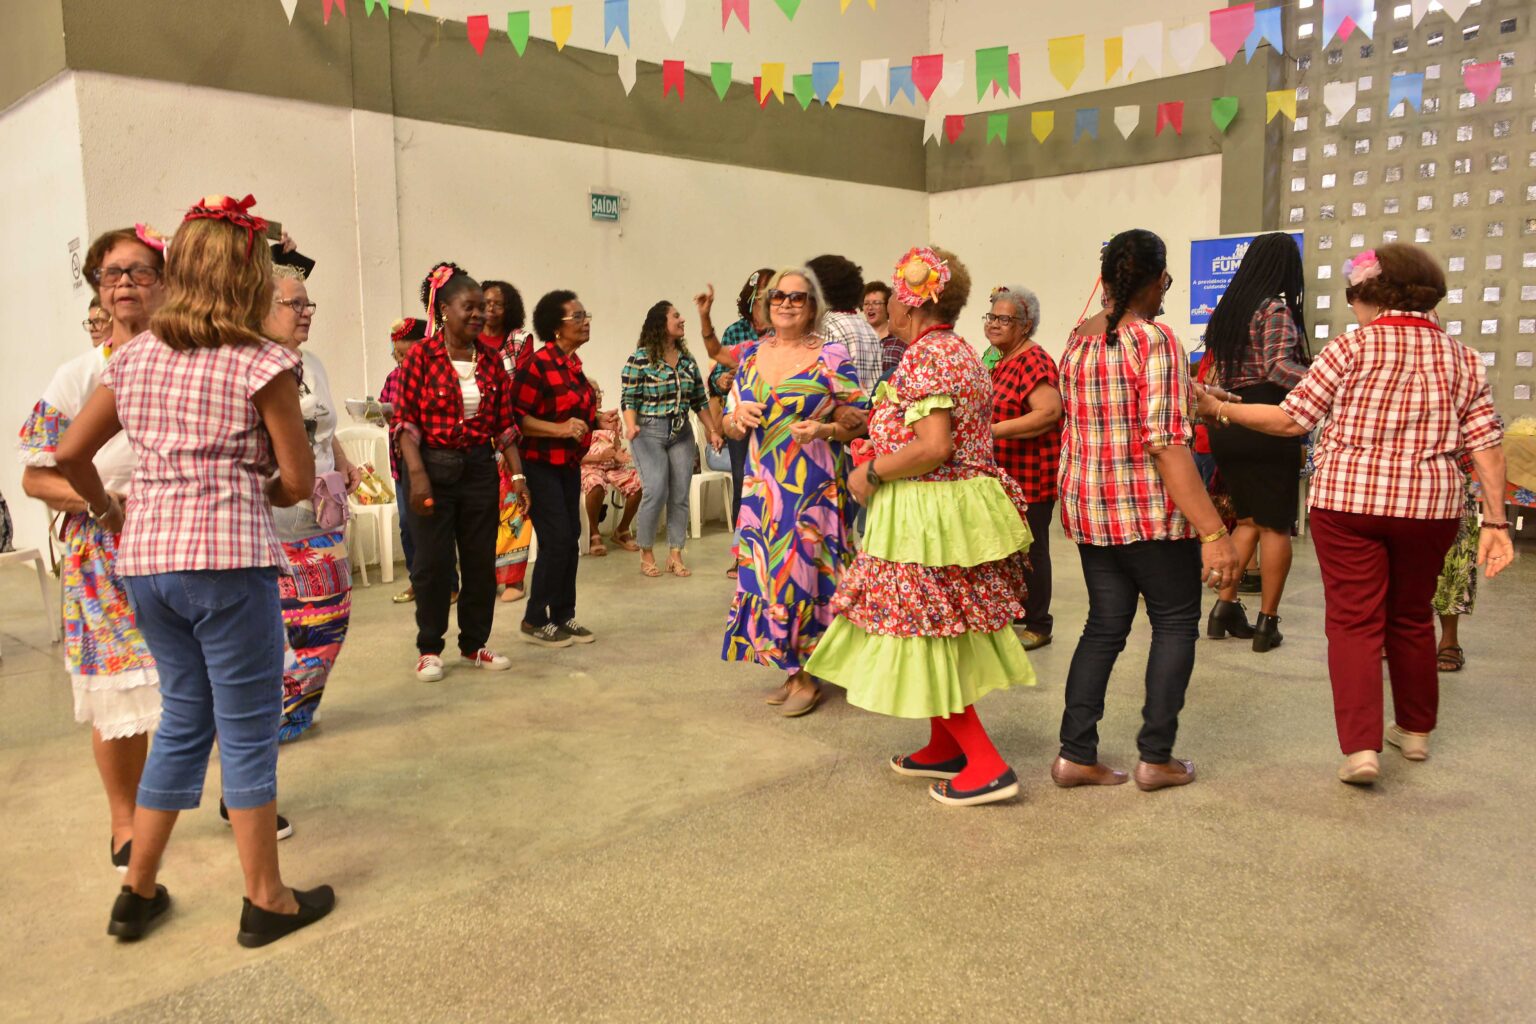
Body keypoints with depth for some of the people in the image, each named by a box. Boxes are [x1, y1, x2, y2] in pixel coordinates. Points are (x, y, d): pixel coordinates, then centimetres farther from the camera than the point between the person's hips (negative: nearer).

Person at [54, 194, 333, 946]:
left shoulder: (134, 357, 9)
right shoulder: (262, 364, -7)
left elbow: (70, 453, 13)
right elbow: (299, 481, -6)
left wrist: (108, 511, 27)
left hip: (144, 558, 6)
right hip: (228, 558, -6)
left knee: (185, 716, 19)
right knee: (248, 728, 5)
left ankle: (138, 892, 28)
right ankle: (266, 900, 17)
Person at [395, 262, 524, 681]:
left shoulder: (491, 359, 5)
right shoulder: (421, 356, -7)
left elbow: (504, 422, 5)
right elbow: (406, 421, -9)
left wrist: (517, 474, 0)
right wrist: (417, 474, -17)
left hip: (479, 468, 4)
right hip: (433, 467, -4)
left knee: (481, 559, 9)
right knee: (433, 560, 3)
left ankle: (474, 644, 23)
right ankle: (429, 649, 18)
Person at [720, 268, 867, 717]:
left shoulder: (831, 356, -3)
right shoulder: (752, 356, 11)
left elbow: (860, 421, -3)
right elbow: (731, 425, 16)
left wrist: (823, 430, -20)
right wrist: (739, 417, -6)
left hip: (812, 488, -5)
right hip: (761, 486, 5)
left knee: (803, 571, -4)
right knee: (764, 573, 6)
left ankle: (808, 675, 11)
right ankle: (789, 669, 20)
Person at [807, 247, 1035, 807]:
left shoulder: (925, 356, -17)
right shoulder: (960, 350, 14)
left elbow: (933, 447, -26)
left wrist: (872, 473, -13)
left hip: (929, 513, -10)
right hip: (962, 503, 10)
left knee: (924, 638, -2)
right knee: (938, 635, 18)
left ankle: (986, 765, 2)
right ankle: (945, 748, 28)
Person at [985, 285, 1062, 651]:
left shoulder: (1033, 361, -14)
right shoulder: (1002, 361, 15)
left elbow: (1049, 411, -27)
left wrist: (994, 430, -27)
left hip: (1030, 475, -9)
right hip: (1005, 473, 9)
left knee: (1030, 548, 0)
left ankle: (1039, 625, 12)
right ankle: (1016, 609, 31)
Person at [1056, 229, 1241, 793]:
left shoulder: (1077, 340, 7)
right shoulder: (1155, 341, -15)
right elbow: (1166, 444, -22)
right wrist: (1213, 532, -21)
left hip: (1087, 508, 6)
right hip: (1150, 511, -6)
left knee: (1105, 624, 14)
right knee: (1175, 623, 11)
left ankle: (1076, 755, 14)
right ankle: (1156, 757, 15)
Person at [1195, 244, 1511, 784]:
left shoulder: (1352, 347, -5)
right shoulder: (1462, 358, 7)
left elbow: (1291, 419, -7)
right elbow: (1487, 444, 2)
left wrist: (1222, 409, 3)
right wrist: (1495, 522, 3)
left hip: (1347, 500, -4)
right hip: (1430, 504, 4)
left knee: (1354, 621, 1)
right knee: (1412, 617, 20)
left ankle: (1360, 745, -8)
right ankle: (1415, 729, 34)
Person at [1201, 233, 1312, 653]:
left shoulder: (1227, 309, 13)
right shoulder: (1276, 309, -8)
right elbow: (1279, 368, -21)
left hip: (1226, 425, 7)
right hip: (1267, 425, -7)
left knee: (1248, 520, 17)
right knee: (1275, 525, 3)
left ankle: (1225, 605, 10)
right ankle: (1267, 622, 6)